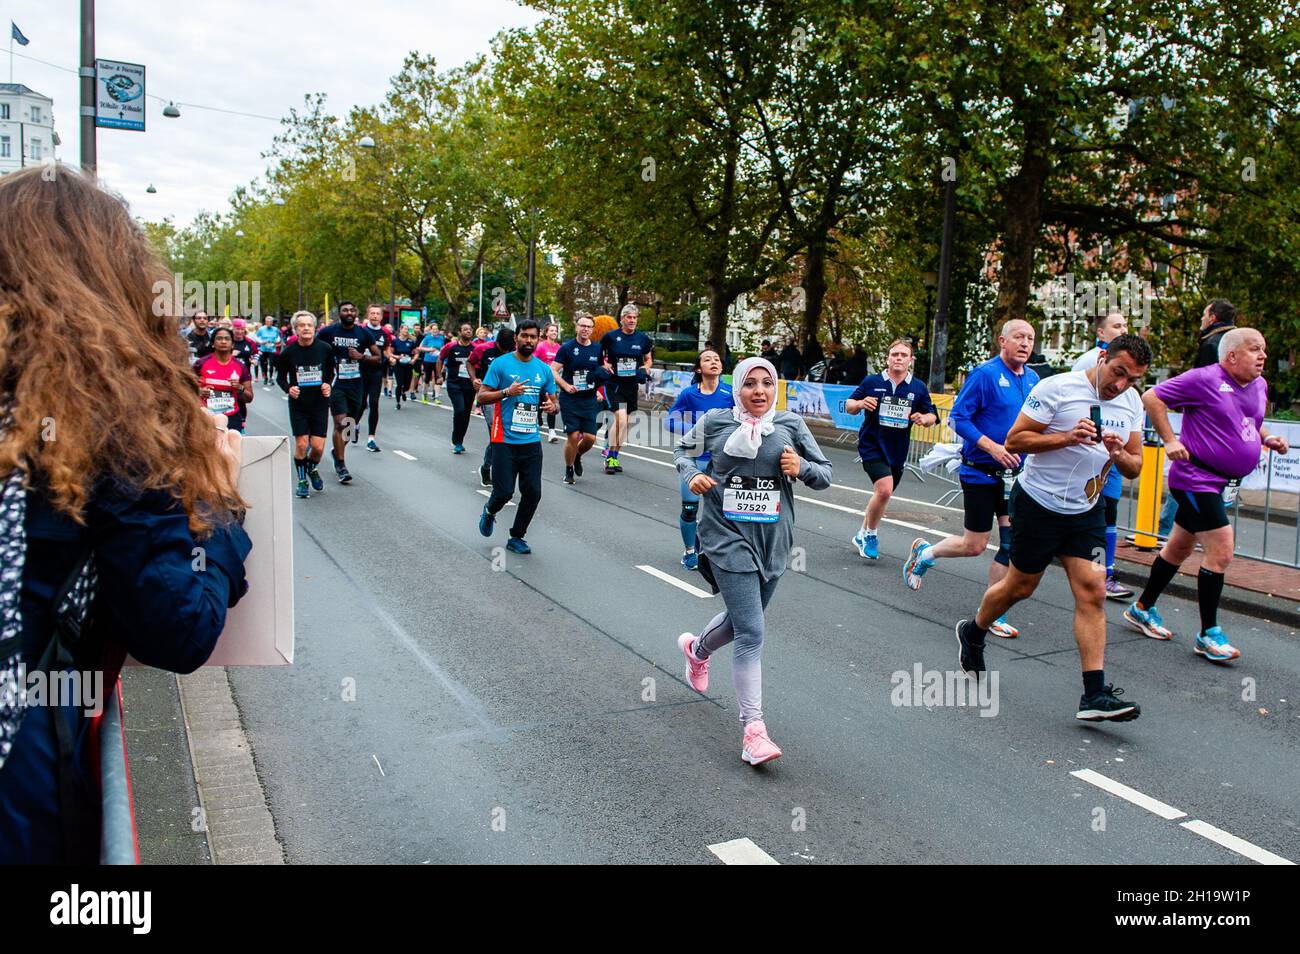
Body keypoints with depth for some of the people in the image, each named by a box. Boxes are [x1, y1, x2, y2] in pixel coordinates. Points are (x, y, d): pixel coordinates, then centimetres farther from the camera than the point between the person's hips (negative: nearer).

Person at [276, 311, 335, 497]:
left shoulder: (325, 349, -5)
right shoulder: (288, 352, -6)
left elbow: (331, 372, 12)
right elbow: (280, 377, 7)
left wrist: (328, 384, -7)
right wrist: (288, 388, -13)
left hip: (320, 403, 1)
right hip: (298, 404, 0)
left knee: (318, 447, -3)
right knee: (301, 445, -3)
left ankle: (312, 468, 30)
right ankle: (302, 480, 17)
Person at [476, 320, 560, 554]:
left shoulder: (544, 369, 10)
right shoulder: (501, 364, -2)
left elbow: (552, 400, 18)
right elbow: (482, 396, -4)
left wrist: (551, 405, -6)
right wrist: (507, 392, -19)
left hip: (532, 441, 4)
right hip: (506, 440, -4)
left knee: (533, 493, 1)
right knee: (504, 492, -4)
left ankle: (517, 537, 19)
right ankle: (489, 512, 31)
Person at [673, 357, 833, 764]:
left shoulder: (791, 425, 1)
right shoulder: (714, 422, -3)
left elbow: (825, 475, 6)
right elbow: (682, 451, 15)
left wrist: (801, 467, -15)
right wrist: (691, 475, -7)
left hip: (773, 542, 4)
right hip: (727, 538, -4)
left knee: (743, 620, 22)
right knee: (751, 633, -12)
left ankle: (696, 649, 55)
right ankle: (753, 729, -6)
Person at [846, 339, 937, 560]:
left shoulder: (919, 387, 3)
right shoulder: (872, 382, -3)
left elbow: (932, 415, 9)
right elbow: (849, 406, 2)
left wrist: (924, 419, -15)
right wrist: (860, 403, -21)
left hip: (898, 450, 4)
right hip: (872, 445, -4)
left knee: (882, 495, 15)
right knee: (884, 489, -22)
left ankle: (863, 535, 38)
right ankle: (869, 535, 1)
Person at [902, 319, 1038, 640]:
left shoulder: (1033, 379, 8)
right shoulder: (985, 374, -13)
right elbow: (957, 418, -14)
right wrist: (992, 447, -22)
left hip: (1015, 474, 6)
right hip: (981, 472, -6)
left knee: (1013, 543, 1)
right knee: (974, 546, 1)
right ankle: (924, 553, 30)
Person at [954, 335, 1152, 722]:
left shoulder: (1132, 403, 4)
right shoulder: (1058, 388, -15)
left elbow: (1135, 468, 8)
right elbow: (1014, 441, -16)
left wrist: (1119, 455, -15)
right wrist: (1068, 437, -28)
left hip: (1086, 512, 5)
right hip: (1038, 504, -5)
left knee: (1092, 591, -7)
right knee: (1020, 586, 8)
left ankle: (1095, 694, -6)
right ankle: (972, 632, 37)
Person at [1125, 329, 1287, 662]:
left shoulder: (1259, 386, 10)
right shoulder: (1204, 380, -15)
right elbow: (1152, 398, -13)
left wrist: (1267, 438, 5)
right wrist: (1170, 440, -17)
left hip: (1221, 483, 9)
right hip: (1195, 479, -9)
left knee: (1179, 548, 18)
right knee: (1221, 553, -11)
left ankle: (1143, 609, 33)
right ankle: (1208, 635, 1)